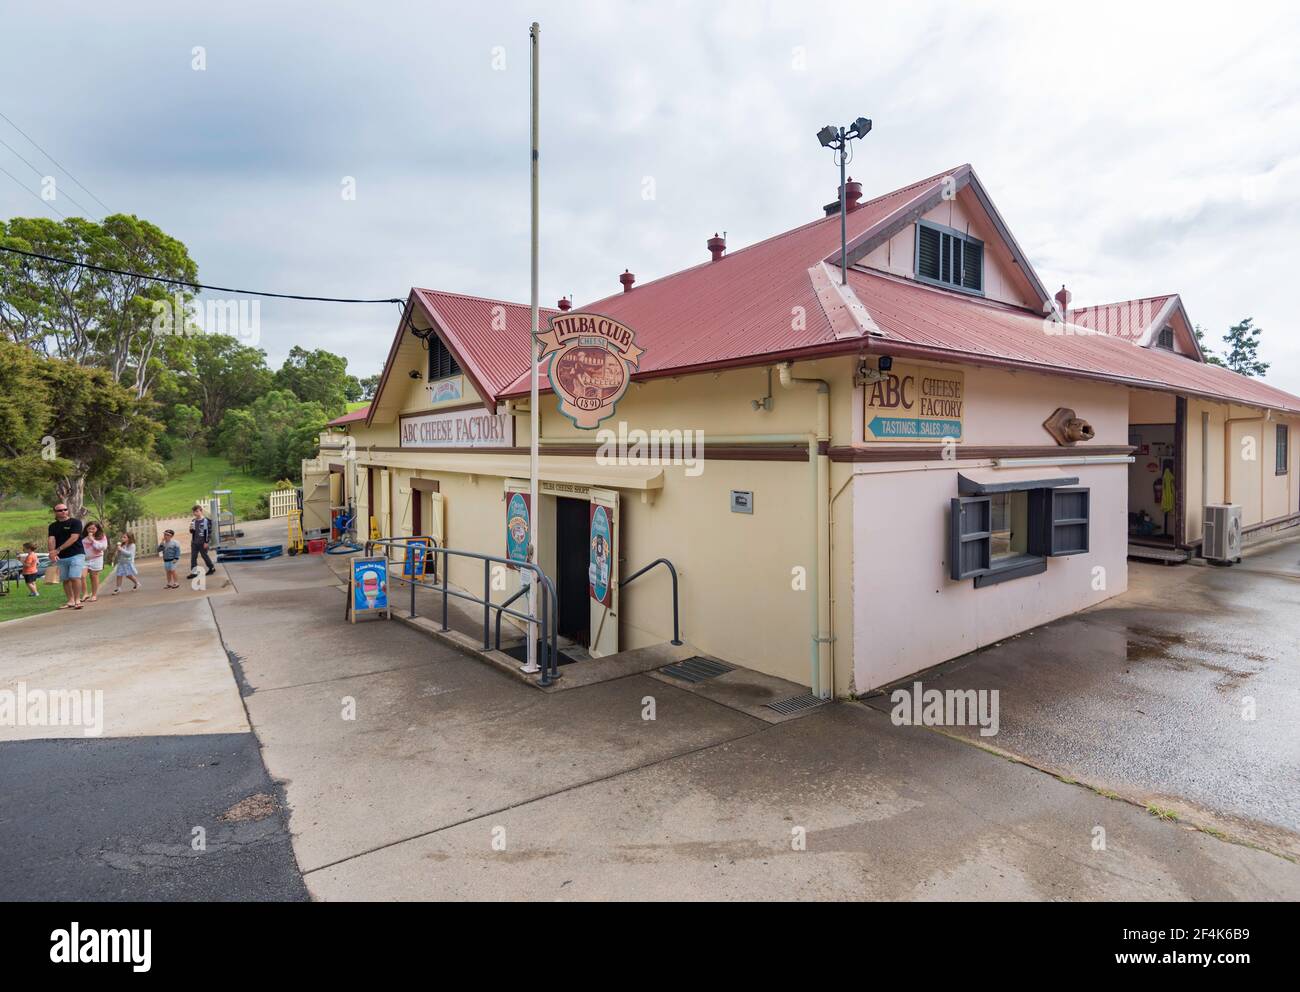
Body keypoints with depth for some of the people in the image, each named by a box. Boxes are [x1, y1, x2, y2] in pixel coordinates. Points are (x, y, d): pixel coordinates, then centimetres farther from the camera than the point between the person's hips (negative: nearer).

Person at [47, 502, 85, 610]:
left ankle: (77, 600, -11)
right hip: (61, 557, 5)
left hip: (76, 554, -5)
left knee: (75, 577, -16)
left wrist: (58, 550, -18)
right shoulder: (53, 526, 12)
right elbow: (52, 540, -1)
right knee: (65, 579, 6)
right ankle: (70, 601, 13)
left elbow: (74, 538, -13)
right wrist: (52, 553, -19)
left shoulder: (75, 522, -3)